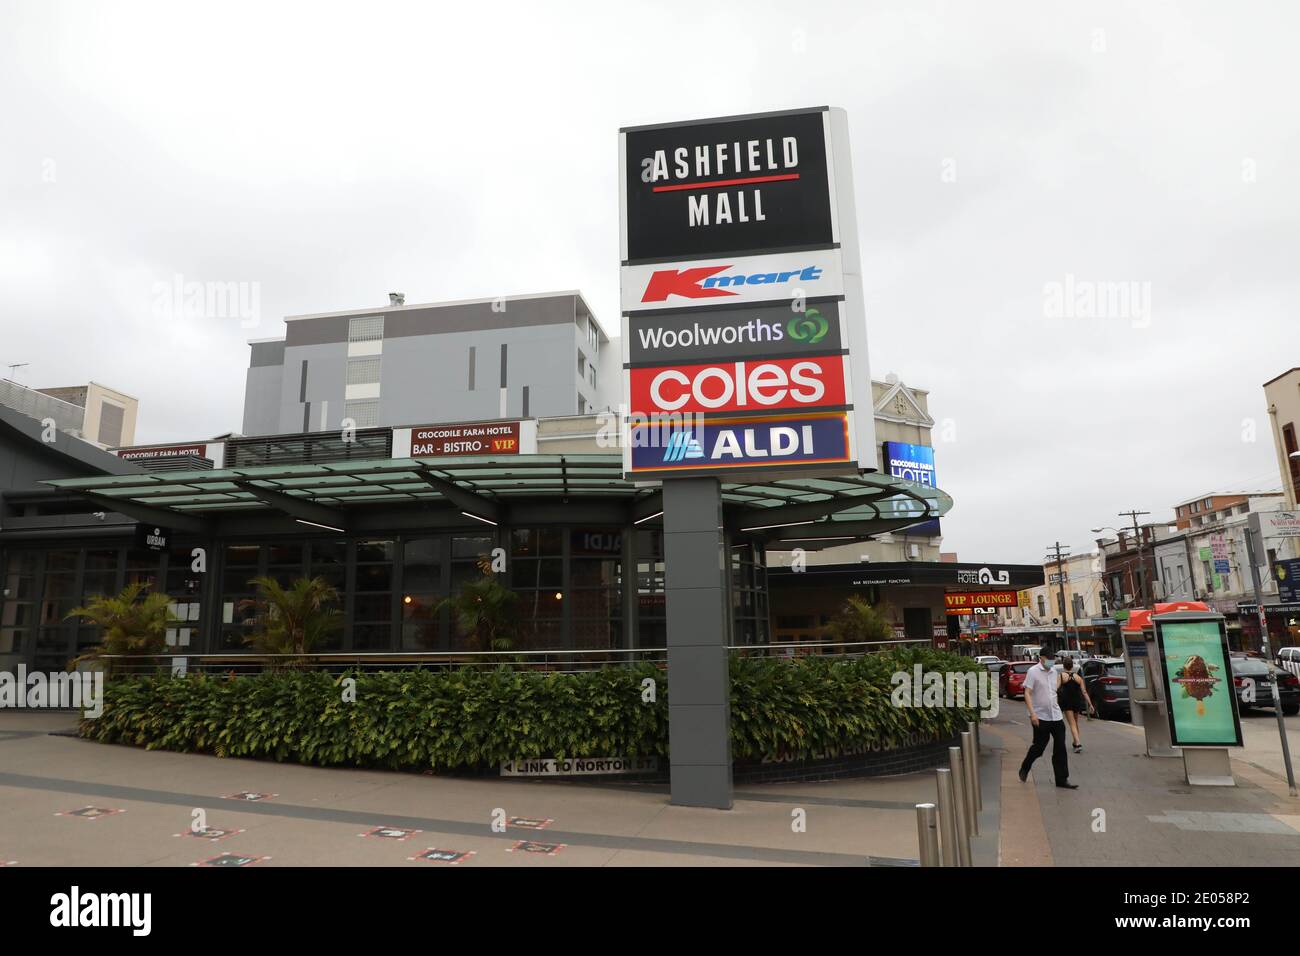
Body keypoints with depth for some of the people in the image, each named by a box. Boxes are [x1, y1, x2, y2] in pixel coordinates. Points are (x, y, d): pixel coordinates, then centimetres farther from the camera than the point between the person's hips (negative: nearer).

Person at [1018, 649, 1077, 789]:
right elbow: (1027, 693, -12)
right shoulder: (1033, 672, -9)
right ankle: (1024, 769, 25)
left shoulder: (1054, 672, 11)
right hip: (1040, 717, -6)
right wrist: (1032, 713, -21)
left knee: (1060, 749, 3)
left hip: (1056, 716, 6)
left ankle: (1062, 780, 9)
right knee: (1038, 747, 1)